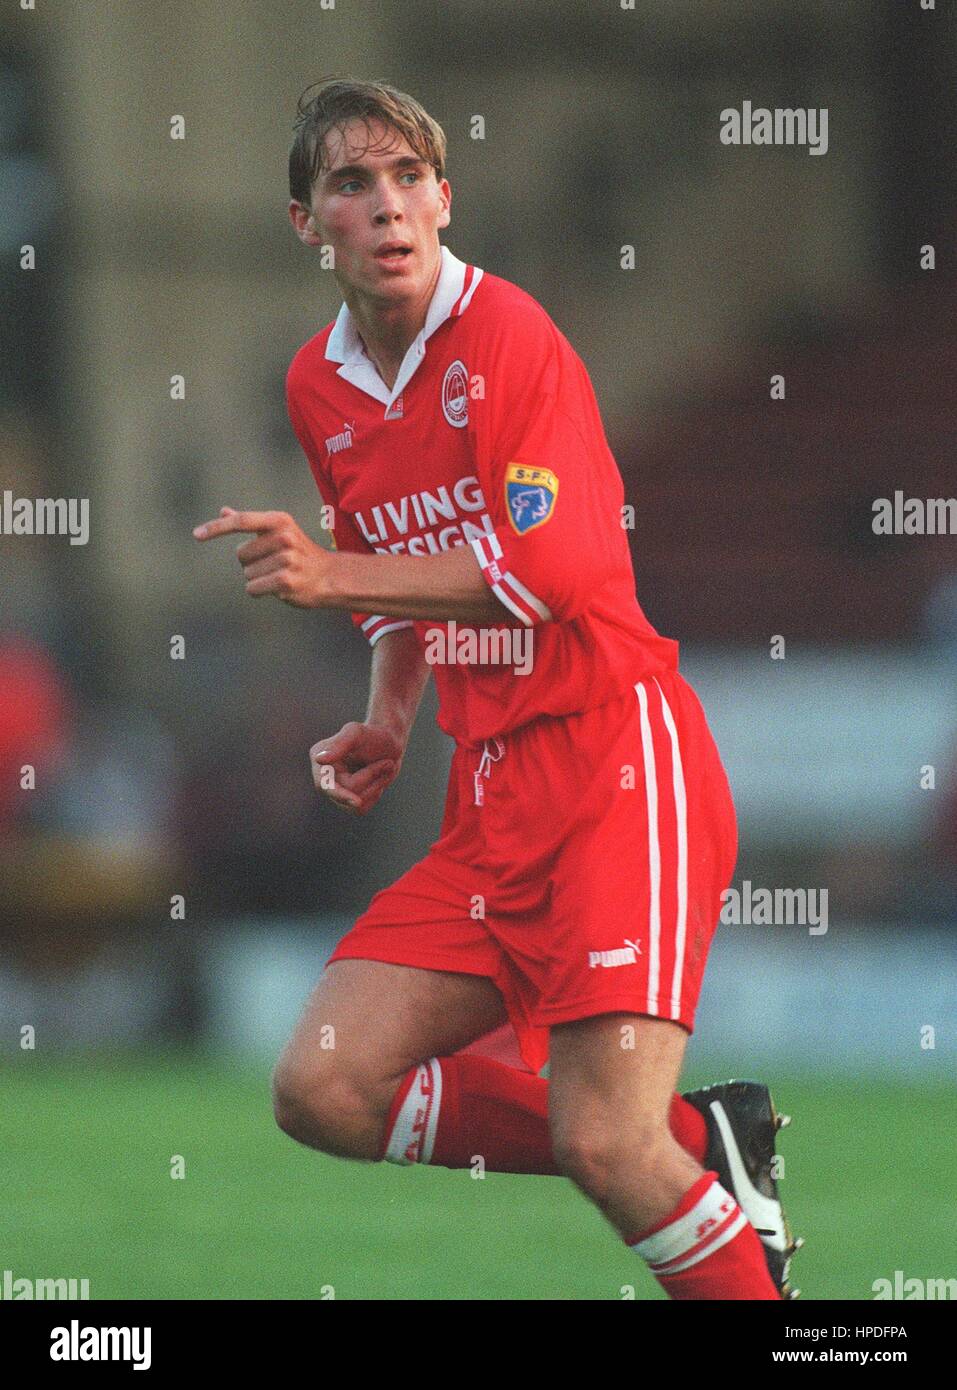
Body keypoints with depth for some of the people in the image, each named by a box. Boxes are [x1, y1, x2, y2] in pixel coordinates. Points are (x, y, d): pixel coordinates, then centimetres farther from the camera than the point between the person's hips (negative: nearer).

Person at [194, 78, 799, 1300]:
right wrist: (389, 722, 11)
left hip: (616, 758, -8)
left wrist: (333, 576, -25)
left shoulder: (510, 337, -10)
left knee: (607, 1149, -20)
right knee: (321, 1090, -4)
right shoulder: (317, 386, 12)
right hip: (491, 800, 8)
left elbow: (545, 570, -21)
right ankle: (697, 1143, 6)